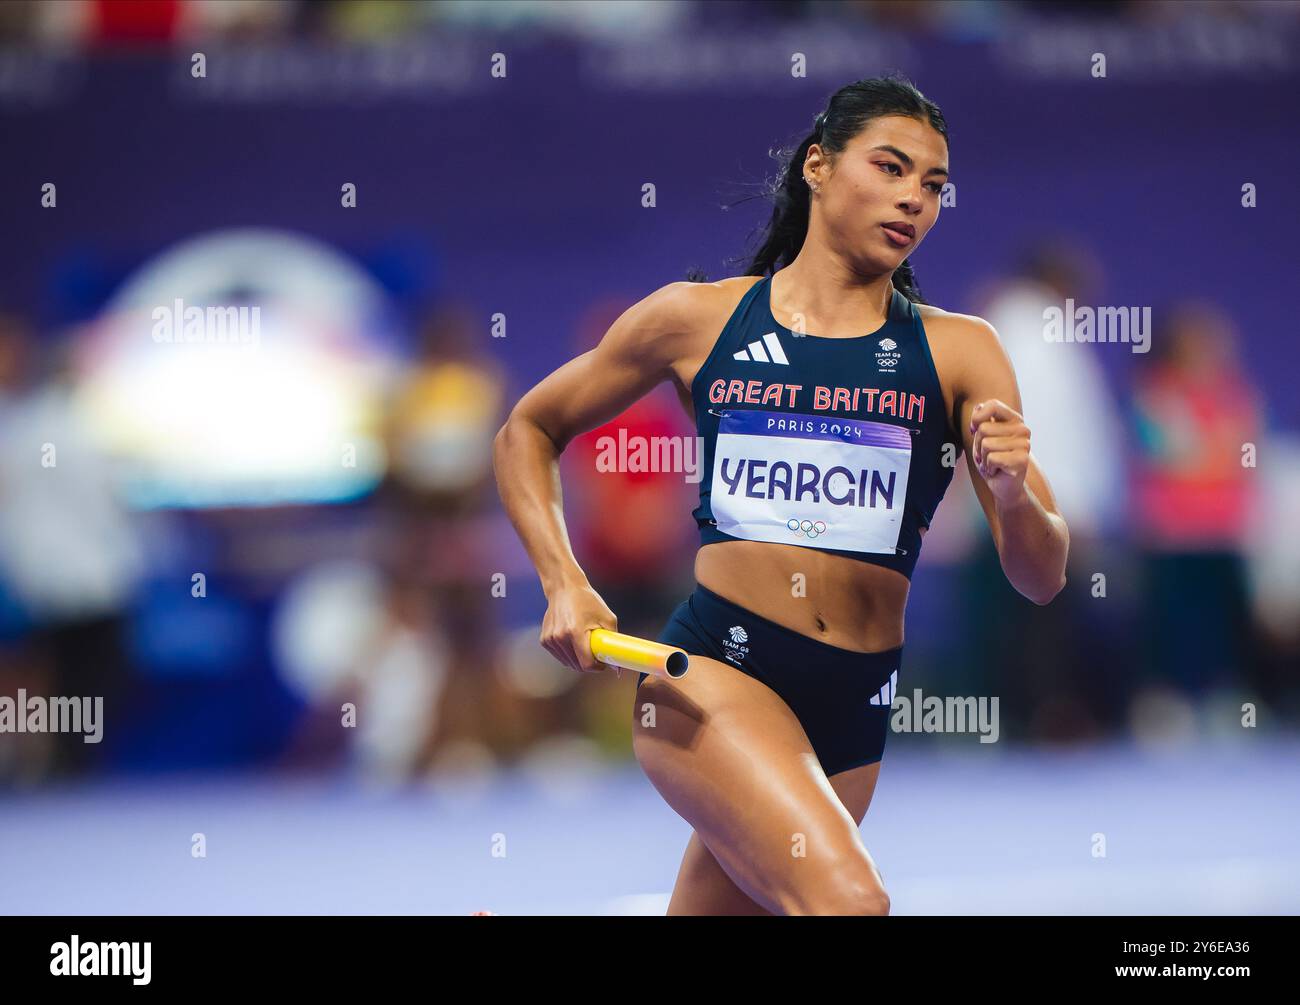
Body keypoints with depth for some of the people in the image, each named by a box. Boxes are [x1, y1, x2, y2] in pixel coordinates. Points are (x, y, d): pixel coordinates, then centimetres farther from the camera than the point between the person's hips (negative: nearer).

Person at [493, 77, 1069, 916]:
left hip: (853, 709, 4)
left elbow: (1042, 579, 2)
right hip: (712, 668, -4)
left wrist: (1012, 495, -20)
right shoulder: (697, 319, 5)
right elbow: (527, 432, 19)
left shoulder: (959, 351, 7)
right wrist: (565, 586, 4)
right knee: (849, 901, -28)